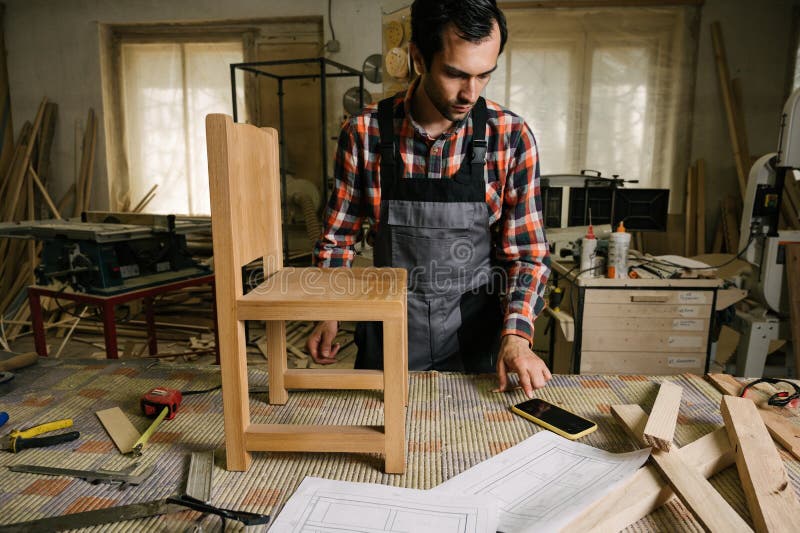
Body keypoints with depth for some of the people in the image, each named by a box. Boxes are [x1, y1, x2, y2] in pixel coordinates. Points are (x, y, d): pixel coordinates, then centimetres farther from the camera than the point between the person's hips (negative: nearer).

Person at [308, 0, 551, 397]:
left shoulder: (511, 138, -11)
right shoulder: (364, 133, -11)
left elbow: (527, 253, -7)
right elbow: (338, 235, 1)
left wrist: (516, 334, -20)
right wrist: (328, 314, -8)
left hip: (476, 337, 0)